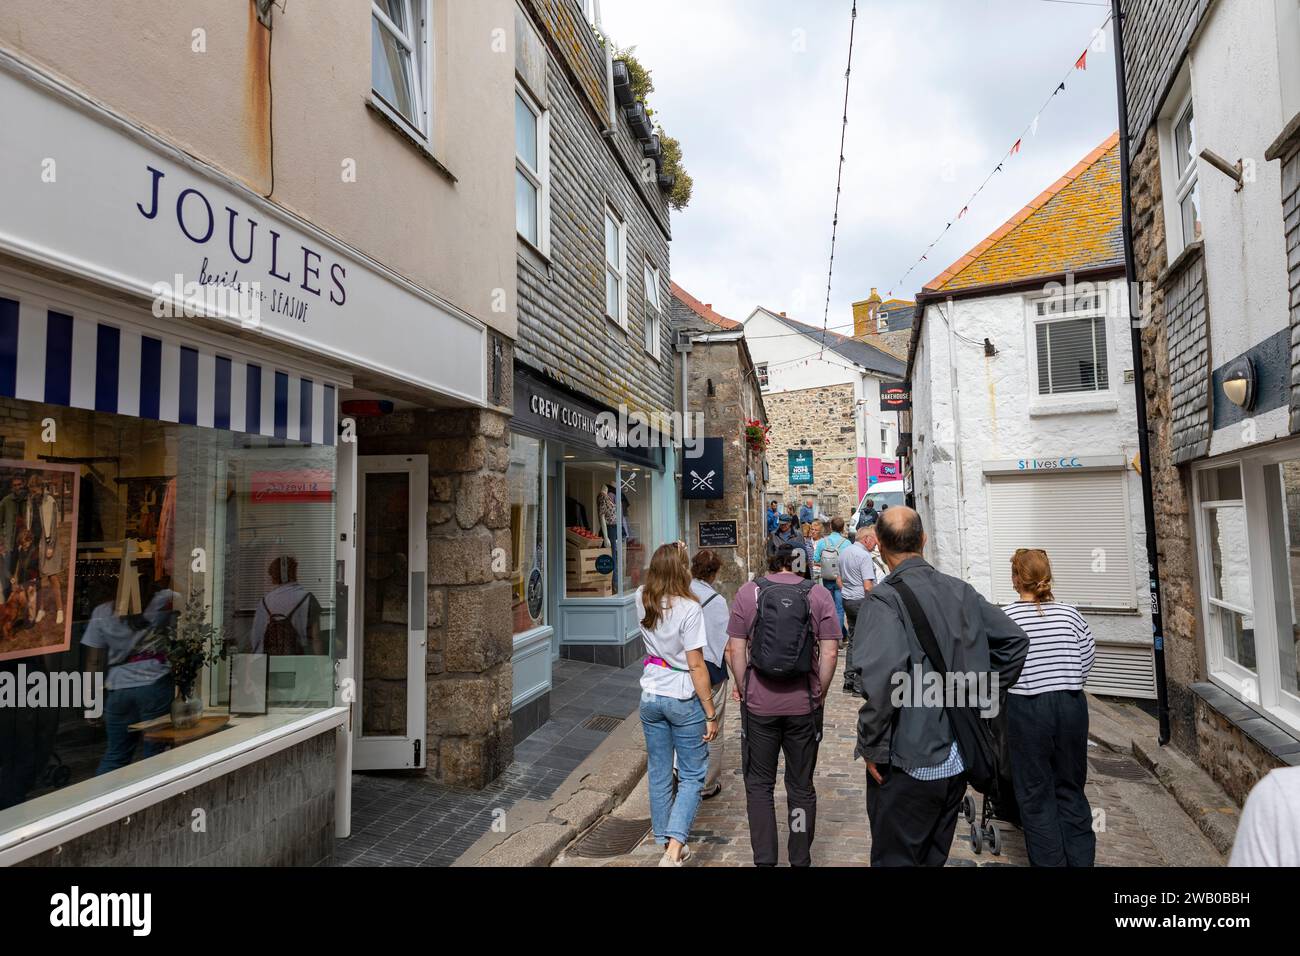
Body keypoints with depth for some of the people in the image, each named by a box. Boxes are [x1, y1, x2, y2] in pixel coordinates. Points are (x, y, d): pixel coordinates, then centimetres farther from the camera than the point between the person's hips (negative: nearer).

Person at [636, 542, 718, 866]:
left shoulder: (642, 599, -3)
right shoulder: (689, 608, -19)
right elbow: (696, 666, -17)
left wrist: (673, 554, 23)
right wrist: (711, 713, -10)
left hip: (650, 697, 5)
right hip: (683, 698, -5)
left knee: (659, 775, 16)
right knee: (691, 777, 8)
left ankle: (666, 845, 27)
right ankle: (674, 851, -3)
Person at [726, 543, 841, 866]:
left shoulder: (748, 592, -3)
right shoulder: (819, 595, -3)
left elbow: (736, 650, -5)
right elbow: (829, 652, -5)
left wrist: (743, 689, 7)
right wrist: (819, 694, 7)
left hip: (758, 704, -1)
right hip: (805, 705, 1)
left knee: (759, 785, 14)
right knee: (801, 786, 16)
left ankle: (764, 859, 17)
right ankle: (800, 860, 27)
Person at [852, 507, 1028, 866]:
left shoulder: (884, 598, -19)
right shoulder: (960, 591, 2)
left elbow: (882, 675, -33)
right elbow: (1015, 640, 11)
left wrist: (870, 747, -20)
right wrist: (982, 697, 15)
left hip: (907, 765, -6)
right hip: (958, 760, 7)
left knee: (896, 858, 10)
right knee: (934, 856, 24)